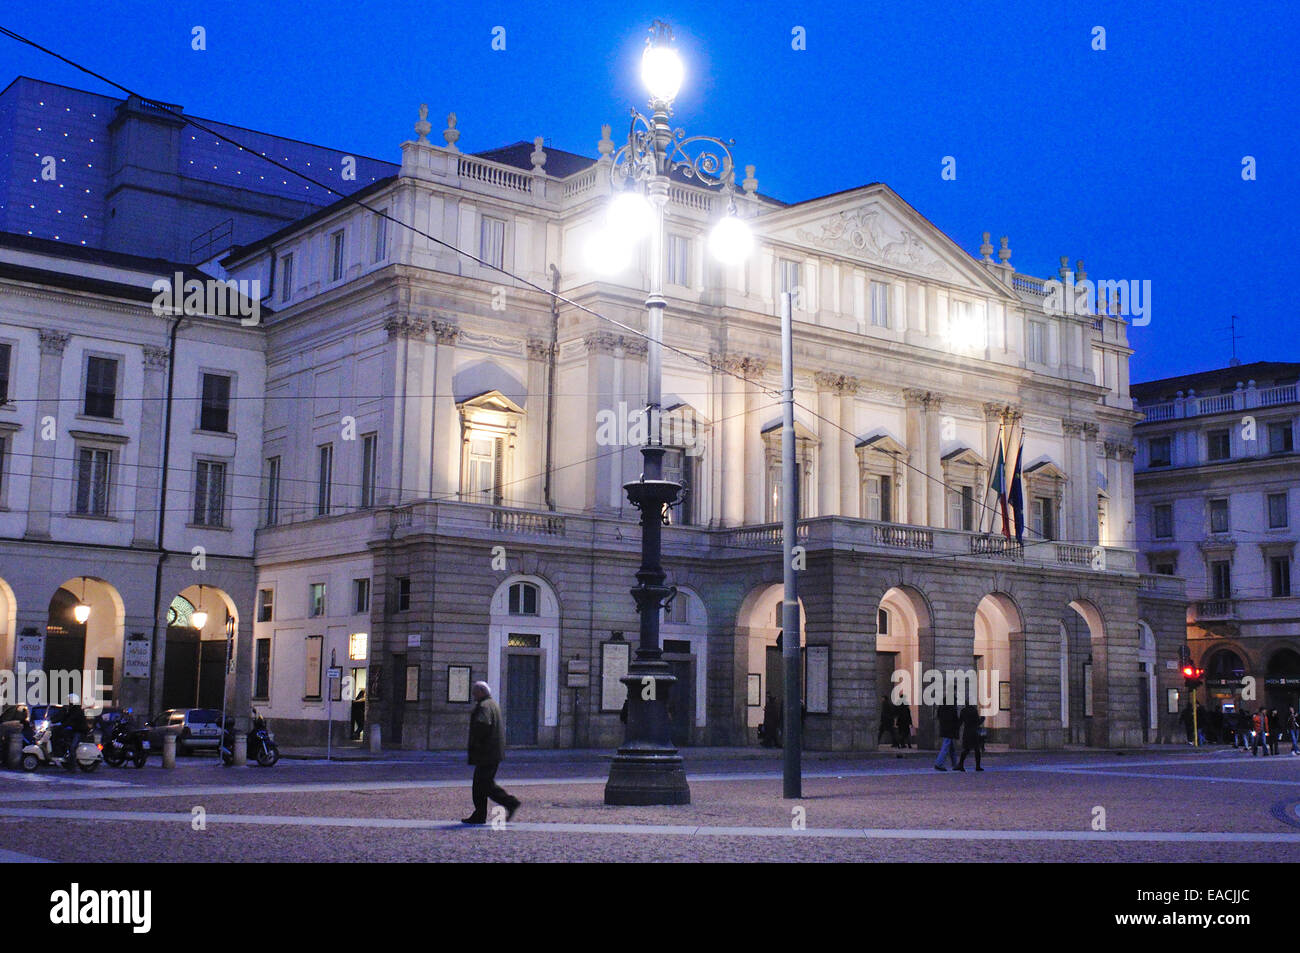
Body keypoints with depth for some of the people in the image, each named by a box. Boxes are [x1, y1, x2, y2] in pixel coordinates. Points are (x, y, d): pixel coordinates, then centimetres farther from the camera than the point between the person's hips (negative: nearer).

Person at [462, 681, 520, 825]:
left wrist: (475, 742, -18)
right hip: (494, 752, 10)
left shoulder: (483, 706, -14)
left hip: (486, 753, -10)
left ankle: (511, 802, -7)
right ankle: (479, 815, 12)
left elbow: (482, 723, -32)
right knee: (480, 783, 11)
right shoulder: (493, 704, 18)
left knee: (485, 784, -7)